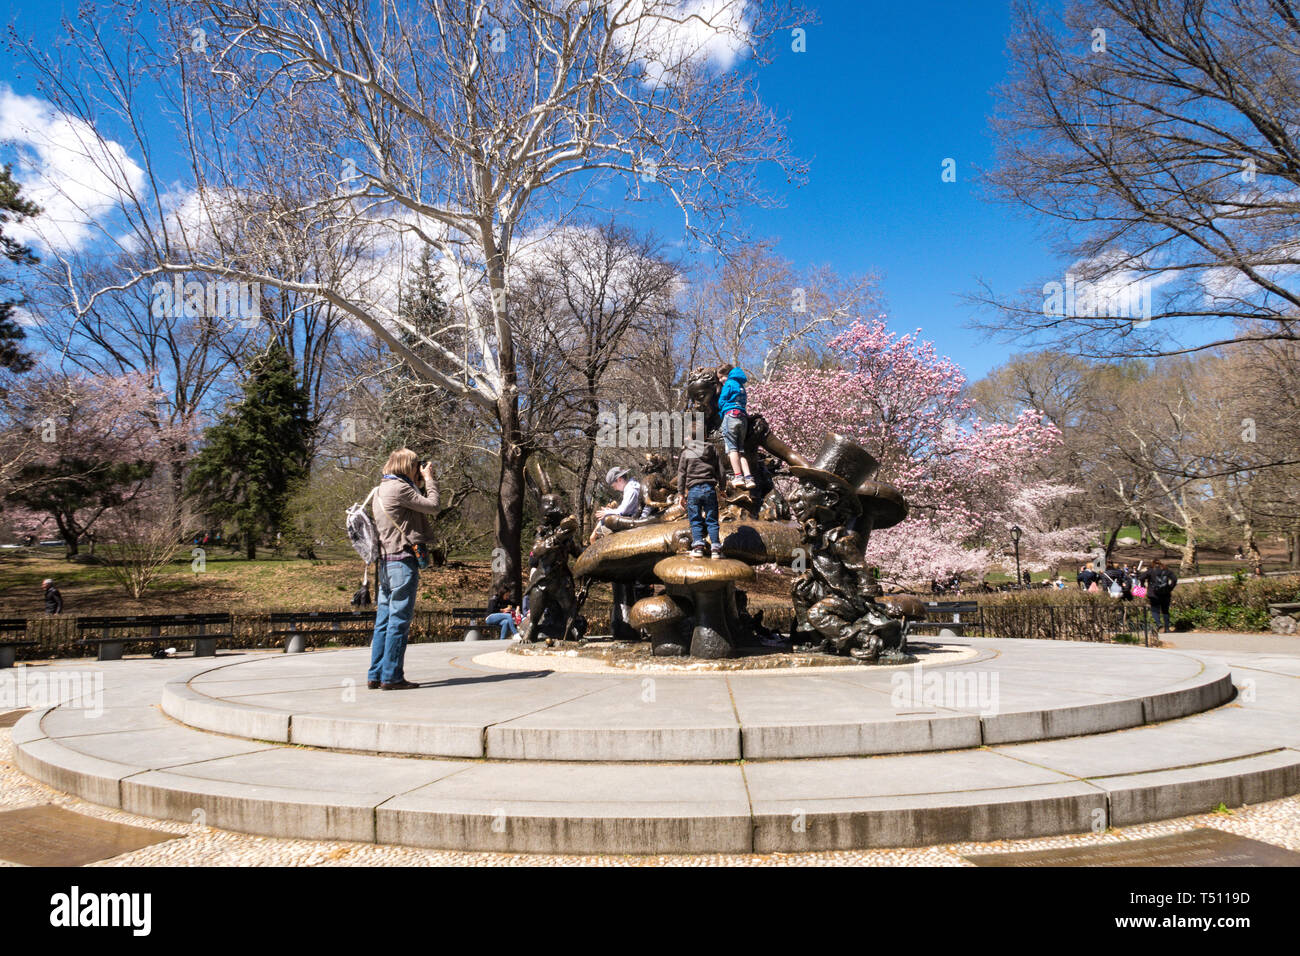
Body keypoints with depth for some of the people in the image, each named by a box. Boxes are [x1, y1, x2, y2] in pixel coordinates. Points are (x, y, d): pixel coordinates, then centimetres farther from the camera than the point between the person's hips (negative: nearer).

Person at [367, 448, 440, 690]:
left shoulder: (381, 490, 19)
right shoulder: (399, 488, -11)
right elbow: (433, 507, -9)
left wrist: (418, 483, 18)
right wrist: (429, 480, 4)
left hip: (386, 561, 10)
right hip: (403, 560, -10)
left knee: (384, 620, 11)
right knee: (399, 620, -6)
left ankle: (376, 675, 14)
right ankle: (392, 677, -3)